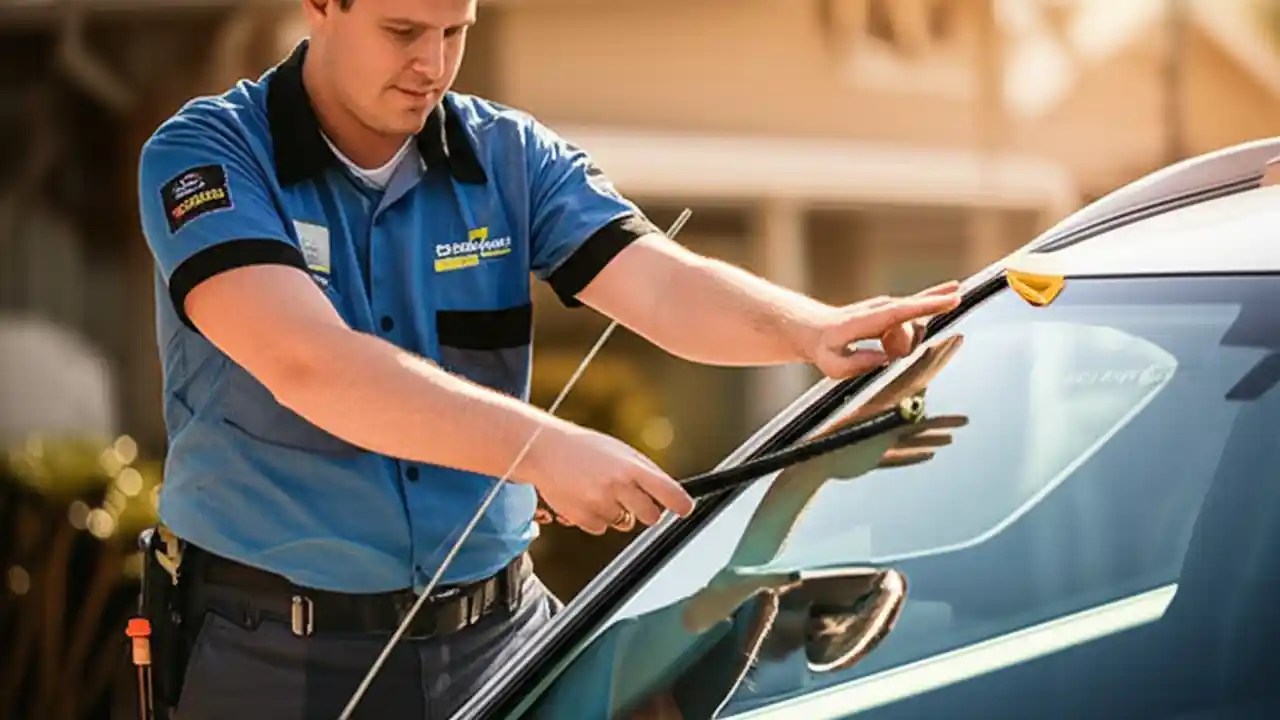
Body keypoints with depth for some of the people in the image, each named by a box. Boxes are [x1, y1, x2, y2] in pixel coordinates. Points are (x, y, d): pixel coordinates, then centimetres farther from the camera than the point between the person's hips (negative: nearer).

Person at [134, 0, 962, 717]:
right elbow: (308, 362, -27)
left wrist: (809, 328, -35)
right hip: (276, 653, -3)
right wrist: (544, 448, -38)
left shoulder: (512, 155, 2)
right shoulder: (205, 155, -11)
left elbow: (663, 284, -14)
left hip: (495, 637, 3)